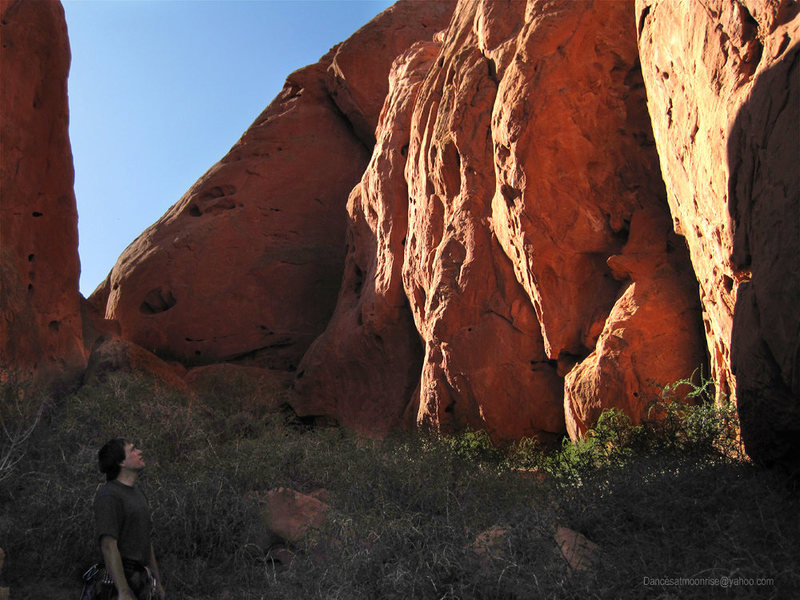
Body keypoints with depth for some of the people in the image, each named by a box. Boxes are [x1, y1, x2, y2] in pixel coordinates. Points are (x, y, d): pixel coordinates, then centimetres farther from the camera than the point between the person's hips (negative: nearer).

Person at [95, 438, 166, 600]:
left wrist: (157, 582, 20)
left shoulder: (137, 493, 15)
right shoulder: (108, 496, -14)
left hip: (142, 579, 8)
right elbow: (108, 546, -22)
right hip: (121, 579, -8)